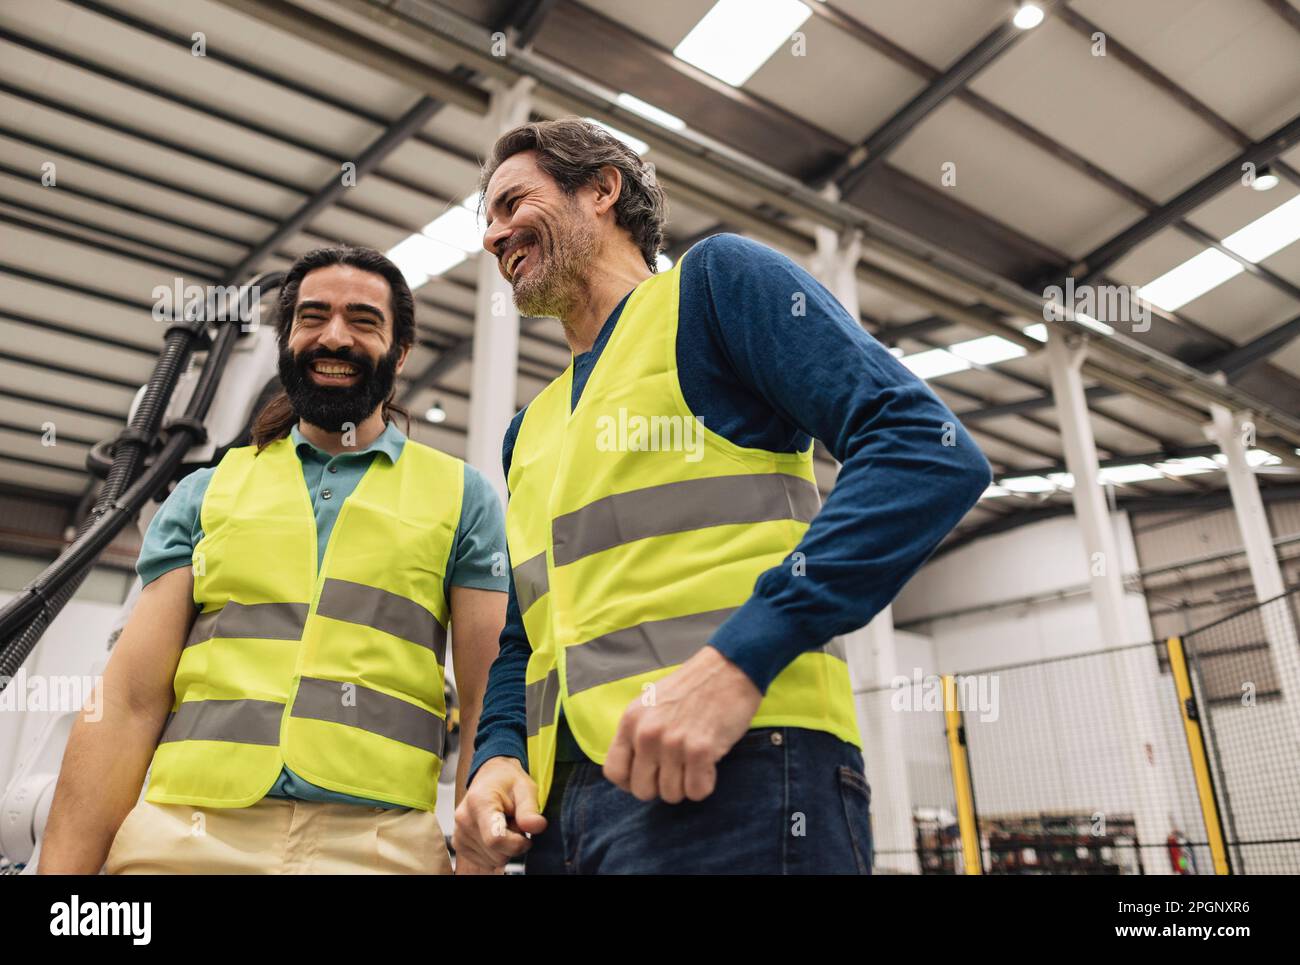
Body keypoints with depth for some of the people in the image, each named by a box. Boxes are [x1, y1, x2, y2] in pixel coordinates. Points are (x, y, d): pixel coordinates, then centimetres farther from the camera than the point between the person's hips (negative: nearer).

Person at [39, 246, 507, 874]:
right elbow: (129, 701, 5)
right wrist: (61, 866, -4)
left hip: (380, 842, -1)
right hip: (182, 837, 2)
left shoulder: (462, 496, 6)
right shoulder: (205, 494, 11)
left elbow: (485, 706, 0)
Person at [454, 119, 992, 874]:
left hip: (737, 778, -6)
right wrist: (498, 753, 1)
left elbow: (932, 450, -11)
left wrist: (739, 657, -20)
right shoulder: (529, 431, 21)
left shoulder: (714, 279, 2)